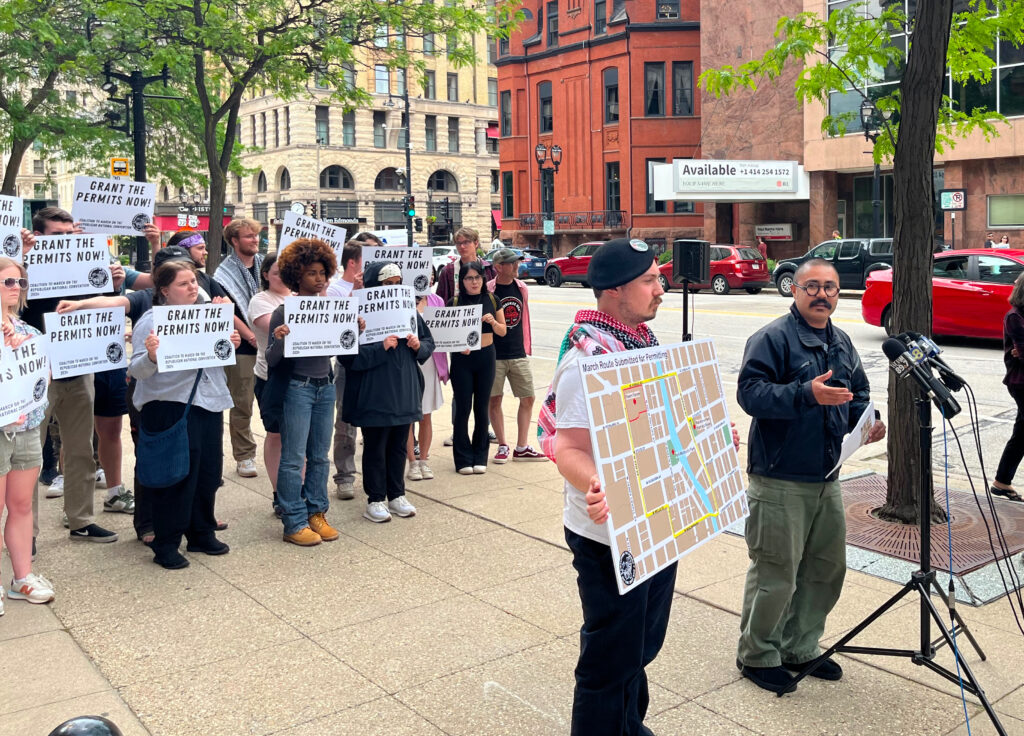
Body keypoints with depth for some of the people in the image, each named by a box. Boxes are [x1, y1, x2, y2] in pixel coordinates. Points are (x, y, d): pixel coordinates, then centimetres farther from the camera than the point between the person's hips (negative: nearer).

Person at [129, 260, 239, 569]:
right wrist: (151, 356, -35)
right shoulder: (151, 321, -9)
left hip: (209, 403, 7)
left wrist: (230, 345, 3)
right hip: (170, 407, -7)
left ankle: (202, 533, 28)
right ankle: (166, 546, 11)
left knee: (208, 471, 12)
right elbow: (138, 371, -15)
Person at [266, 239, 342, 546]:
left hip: (326, 386, 5)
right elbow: (271, 361, -7)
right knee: (293, 457, -2)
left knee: (319, 455, 11)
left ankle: (316, 513, 22)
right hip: (297, 388, -5)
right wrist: (279, 340, -26)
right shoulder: (284, 312, -6)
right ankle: (294, 523, 5)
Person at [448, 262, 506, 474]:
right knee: (463, 408, -1)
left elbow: (503, 331, 9)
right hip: (462, 358, -2)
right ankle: (463, 459, 10)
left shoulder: (491, 300, 4)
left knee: (482, 407, 7)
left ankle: (480, 458, 18)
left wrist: (493, 321, -11)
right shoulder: (454, 302, -3)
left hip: (486, 356, 2)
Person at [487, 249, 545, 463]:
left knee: (527, 399, 3)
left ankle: (521, 447, 14)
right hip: (494, 356, -4)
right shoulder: (487, 291, -8)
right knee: (494, 400, 3)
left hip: (518, 354, 5)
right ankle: (503, 446, 16)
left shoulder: (522, 288, 7)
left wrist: (527, 347, 14)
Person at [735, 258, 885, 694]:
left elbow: (858, 394, 24)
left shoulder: (842, 343, 14)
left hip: (827, 479, 8)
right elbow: (750, 392, -22)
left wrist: (866, 419, 2)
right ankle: (757, 655, 19)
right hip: (779, 481, -8)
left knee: (826, 569, 17)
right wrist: (807, 393, -33)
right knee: (775, 573, -1)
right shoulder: (772, 338, -11)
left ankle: (800, 648, 35)